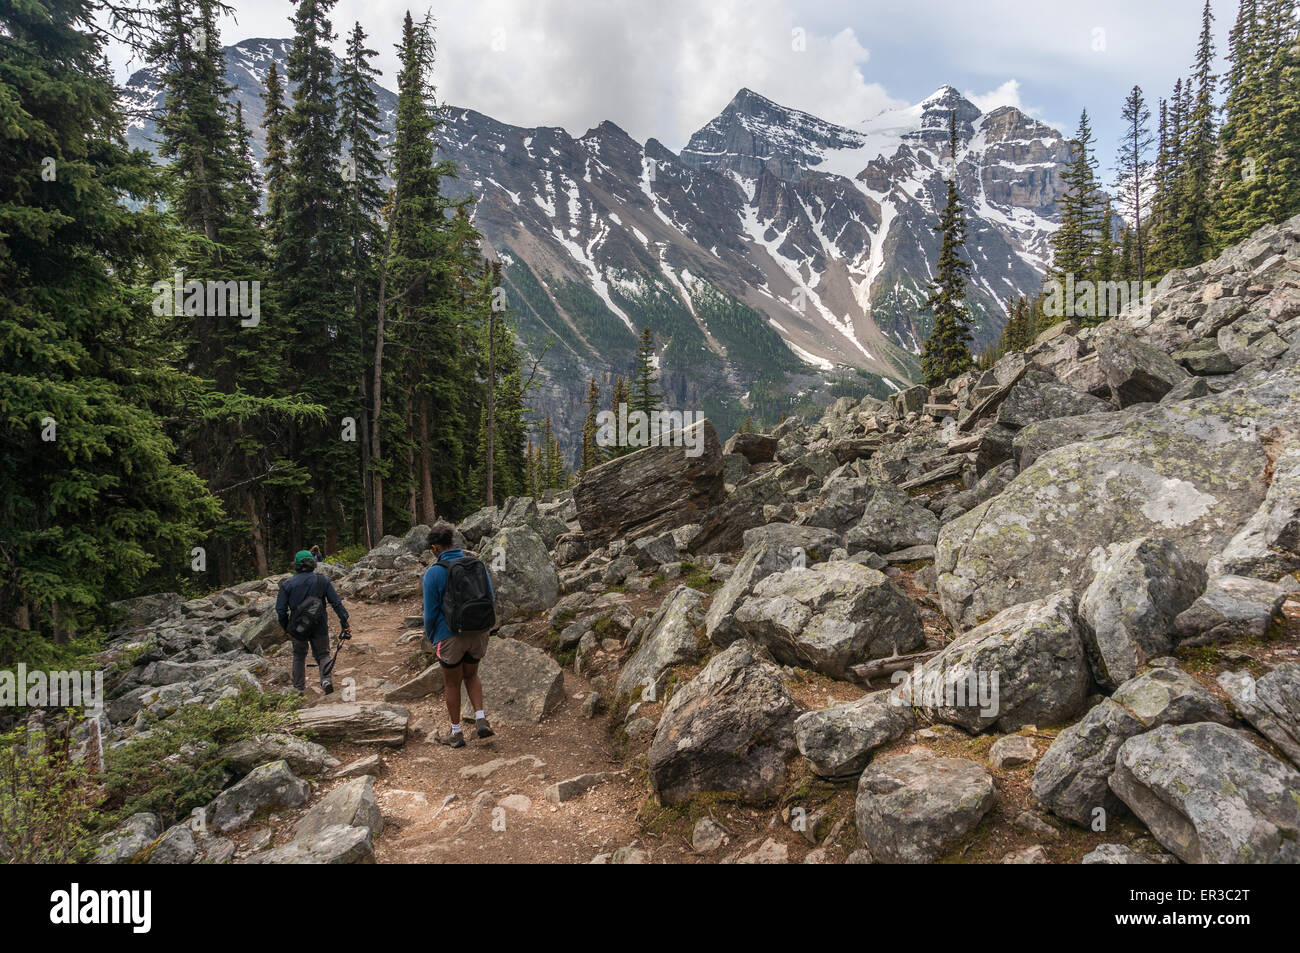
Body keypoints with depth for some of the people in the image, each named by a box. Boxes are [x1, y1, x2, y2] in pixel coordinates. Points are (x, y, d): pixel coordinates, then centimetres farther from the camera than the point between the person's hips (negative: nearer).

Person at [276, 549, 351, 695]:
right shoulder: (323, 580, -5)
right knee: (323, 654, 14)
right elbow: (336, 603, -6)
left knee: (299, 656, 20)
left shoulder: (287, 584, -5)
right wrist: (345, 623, -3)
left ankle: (299, 688, 24)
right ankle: (326, 679, -11)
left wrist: (286, 628, 11)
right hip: (319, 627, 0)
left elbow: (280, 610, -3)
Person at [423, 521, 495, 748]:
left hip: (450, 636, -4)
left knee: (452, 684, 14)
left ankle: (456, 733, 26)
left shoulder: (434, 572, -12)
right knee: (471, 675, 25)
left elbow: (430, 612, -8)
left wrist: (431, 637, 8)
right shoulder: (478, 565, 0)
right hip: (479, 633, 4)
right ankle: (481, 719, 10)